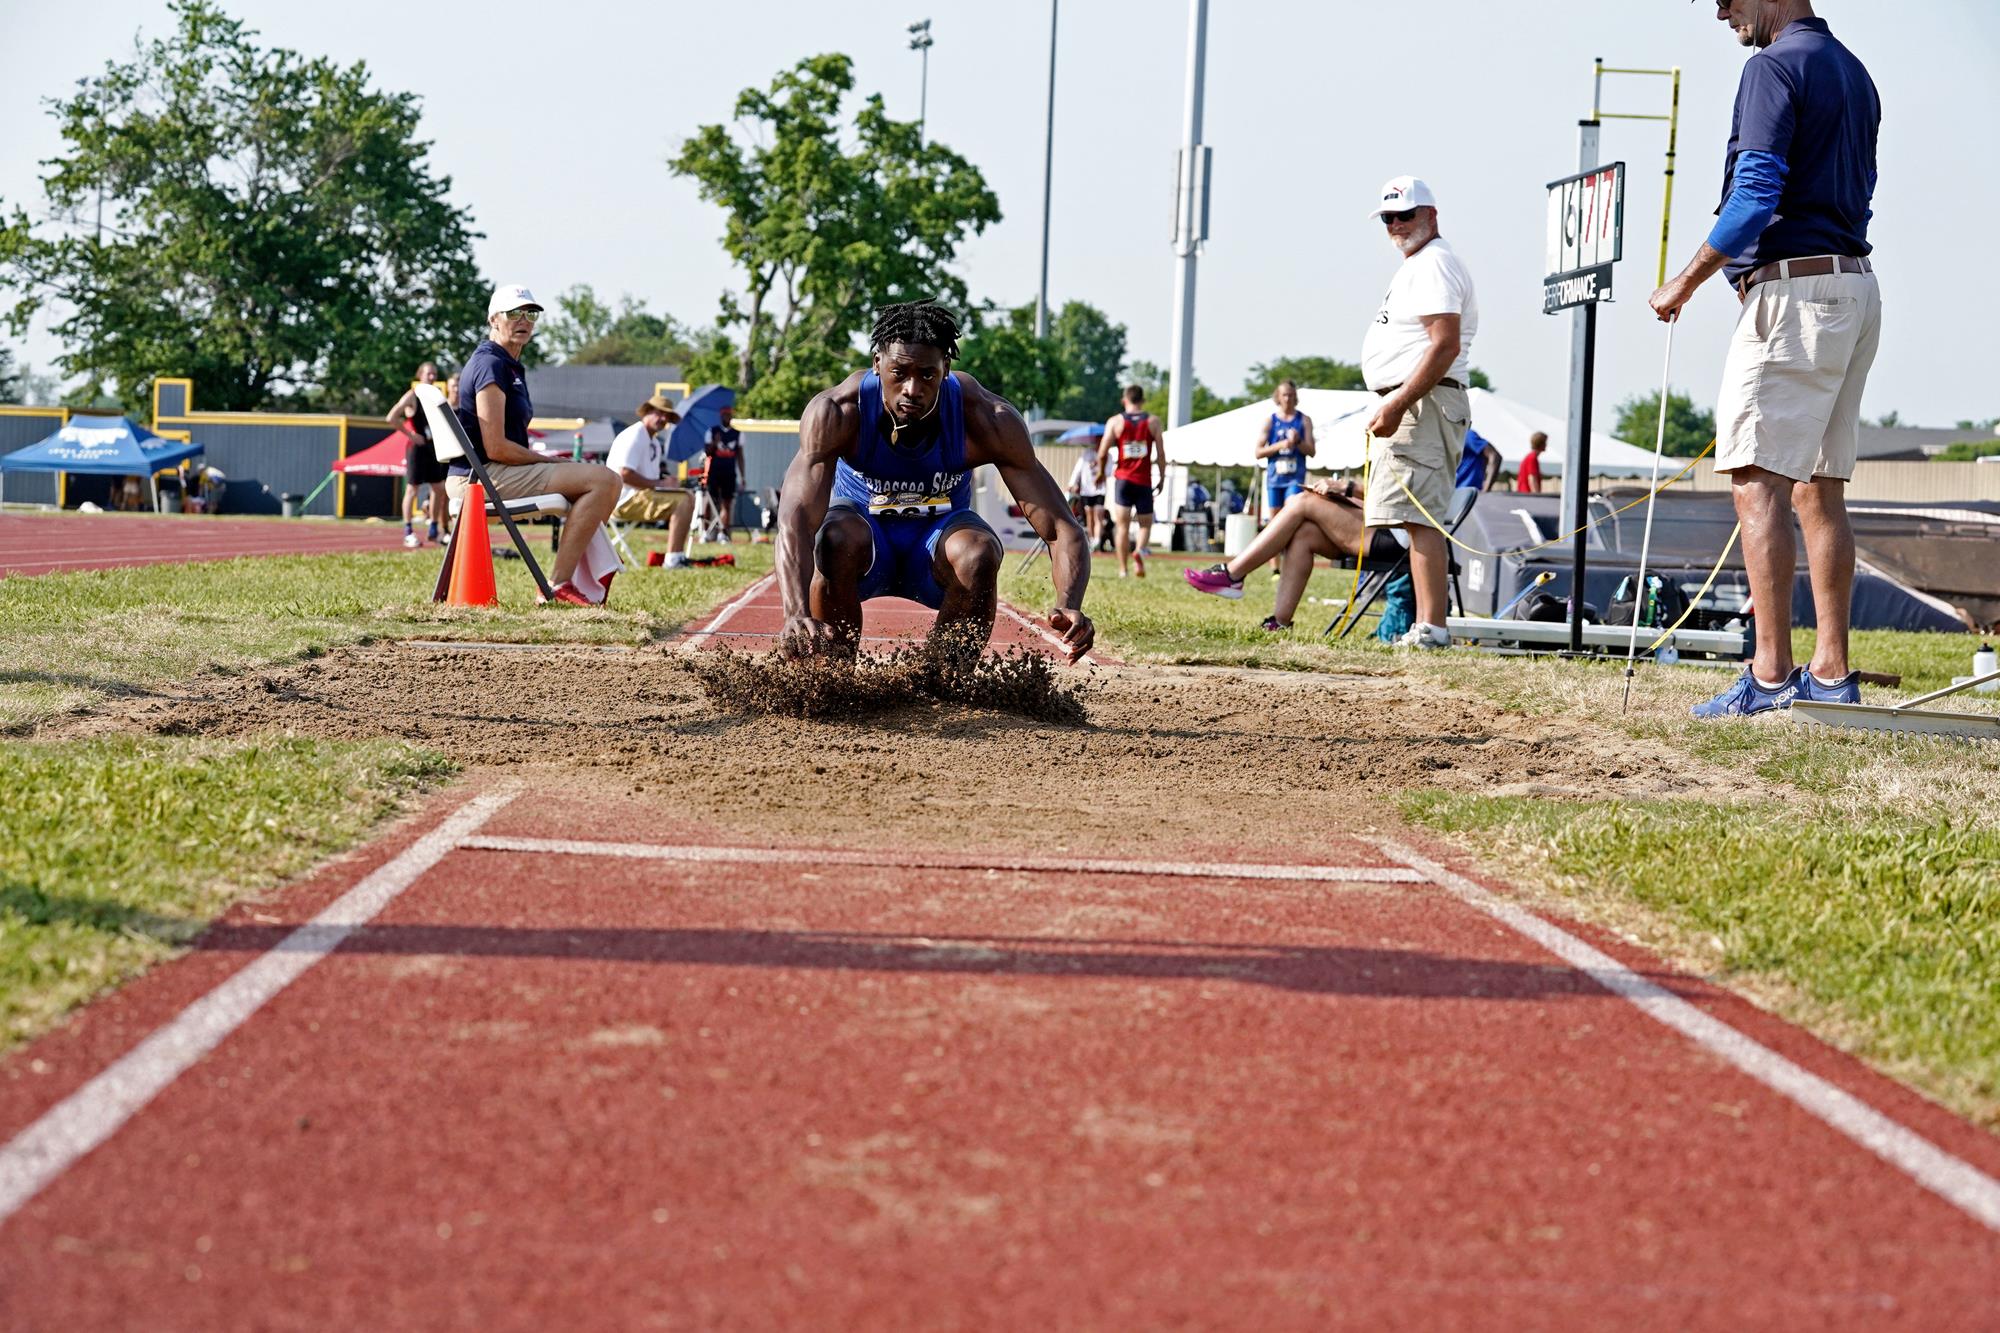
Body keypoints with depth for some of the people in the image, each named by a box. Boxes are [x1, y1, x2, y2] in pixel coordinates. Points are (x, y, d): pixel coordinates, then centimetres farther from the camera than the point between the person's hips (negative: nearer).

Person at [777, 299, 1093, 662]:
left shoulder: (988, 420, -27)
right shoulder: (836, 413, -29)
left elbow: (1060, 528, -31)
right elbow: (795, 519, -42)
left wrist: (1069, 607, -52)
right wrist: (797, 614, -61)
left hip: (940, 530, 1)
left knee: (981, 553, -33)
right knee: (835, 542, -36)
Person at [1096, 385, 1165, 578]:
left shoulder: (1115, 422, 1)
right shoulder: (1153, 421, 3)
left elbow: (1102, 453, -3)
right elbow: (1160, 453, -2)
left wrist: (1101, 472, 14)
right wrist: (1162, 477, 9)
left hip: (1122, 478, 0)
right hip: (1144, 481, 0)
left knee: (1123, 526, 3)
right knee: (1146, 524, 11)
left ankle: (1123, 570, -1)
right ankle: (1140, 551, -19)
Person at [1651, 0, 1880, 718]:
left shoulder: (1776, 66, -9)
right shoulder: (1856, 74, 20)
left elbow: (1756, 195, -17)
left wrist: (1687, 281, -9)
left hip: (1791, 289, -10)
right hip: (1857, 285, 10)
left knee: (1759, 477, -11)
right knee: (1821, 487, 9)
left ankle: (1770, 676, -16)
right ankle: (1831, 674, 8)